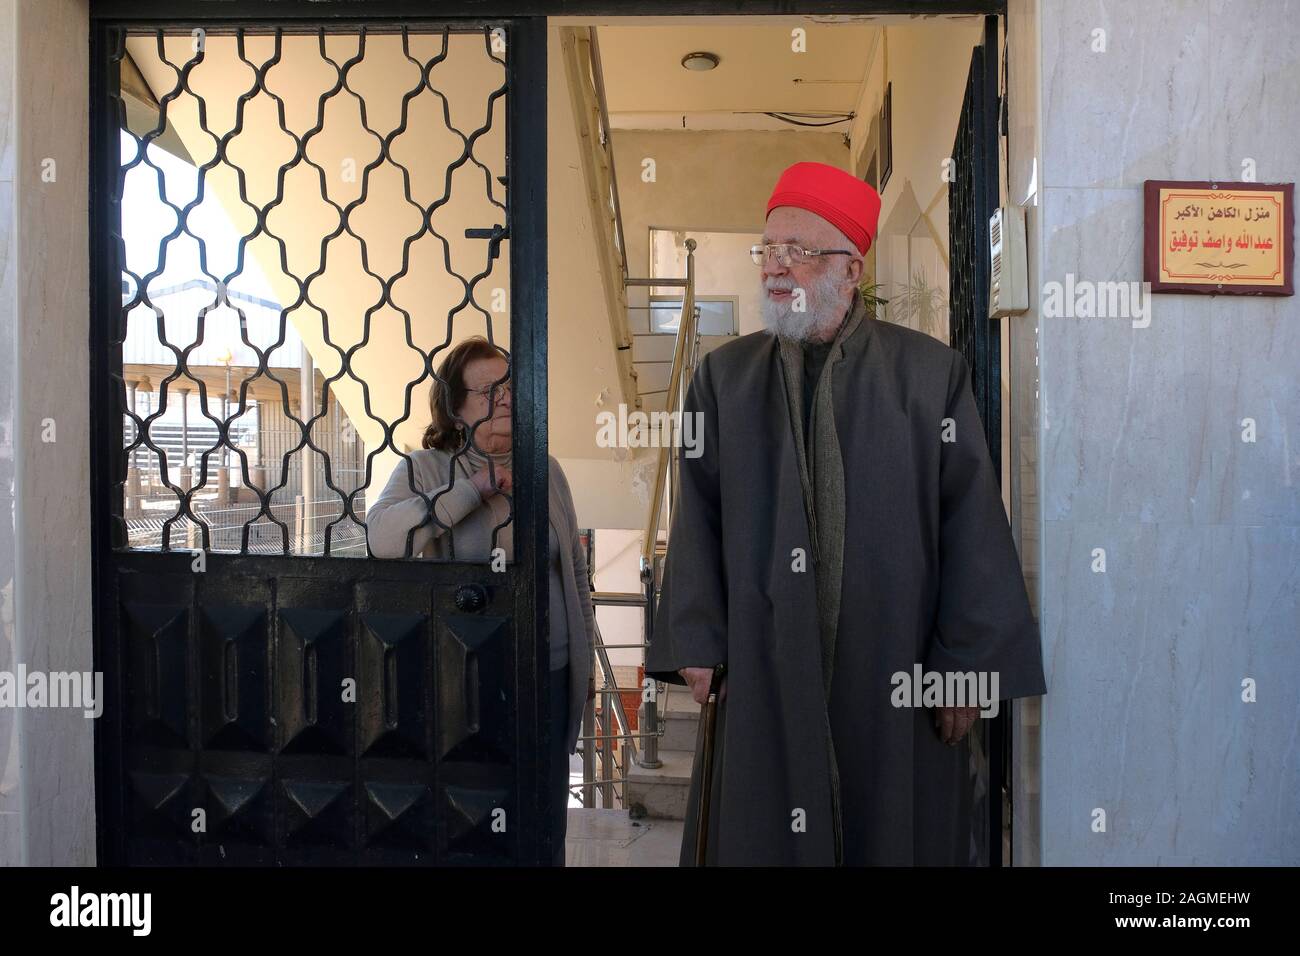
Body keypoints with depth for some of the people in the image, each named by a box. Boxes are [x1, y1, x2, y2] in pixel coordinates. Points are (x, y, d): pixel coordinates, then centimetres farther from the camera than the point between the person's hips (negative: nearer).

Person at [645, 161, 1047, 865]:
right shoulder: (724, 377, 7)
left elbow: (970, 523, -3)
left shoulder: (931, 373, 0)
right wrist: (696, 645, -2)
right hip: (762, 675, 2)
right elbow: (698, 519, 4)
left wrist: (967, 662, -5)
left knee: (895, 834, 9)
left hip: (897, 676, -1)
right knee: (761, 836, 8)